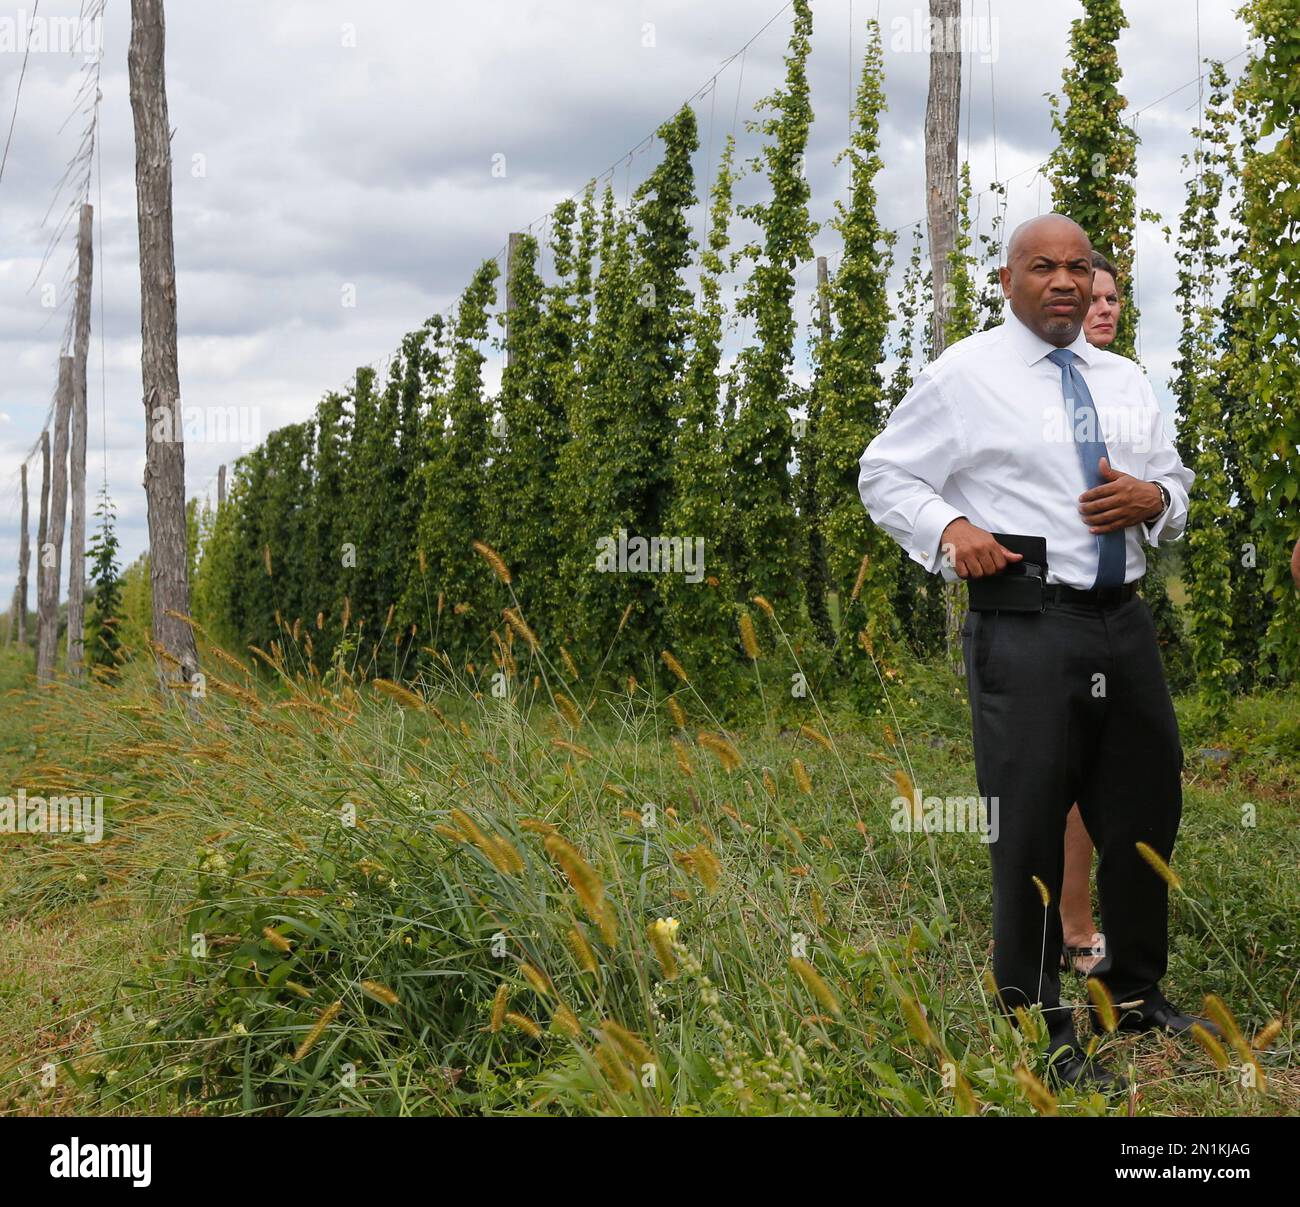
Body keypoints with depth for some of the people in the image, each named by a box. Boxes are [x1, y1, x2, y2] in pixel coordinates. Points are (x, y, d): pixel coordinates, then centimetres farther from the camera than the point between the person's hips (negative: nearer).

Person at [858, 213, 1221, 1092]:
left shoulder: (1127, 382, 15)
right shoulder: (963, 376, -1)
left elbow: (1176, 485, 21)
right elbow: (885, 474, 2)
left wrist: (1155, 499, -4)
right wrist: (948, 528, -16)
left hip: (1126, 624, 6)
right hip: (1026, 632, -6)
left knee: (1147, 815, 16)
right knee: (1029, 831, -2)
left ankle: (1138, 993, 37)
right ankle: (1039, 1024, 13)